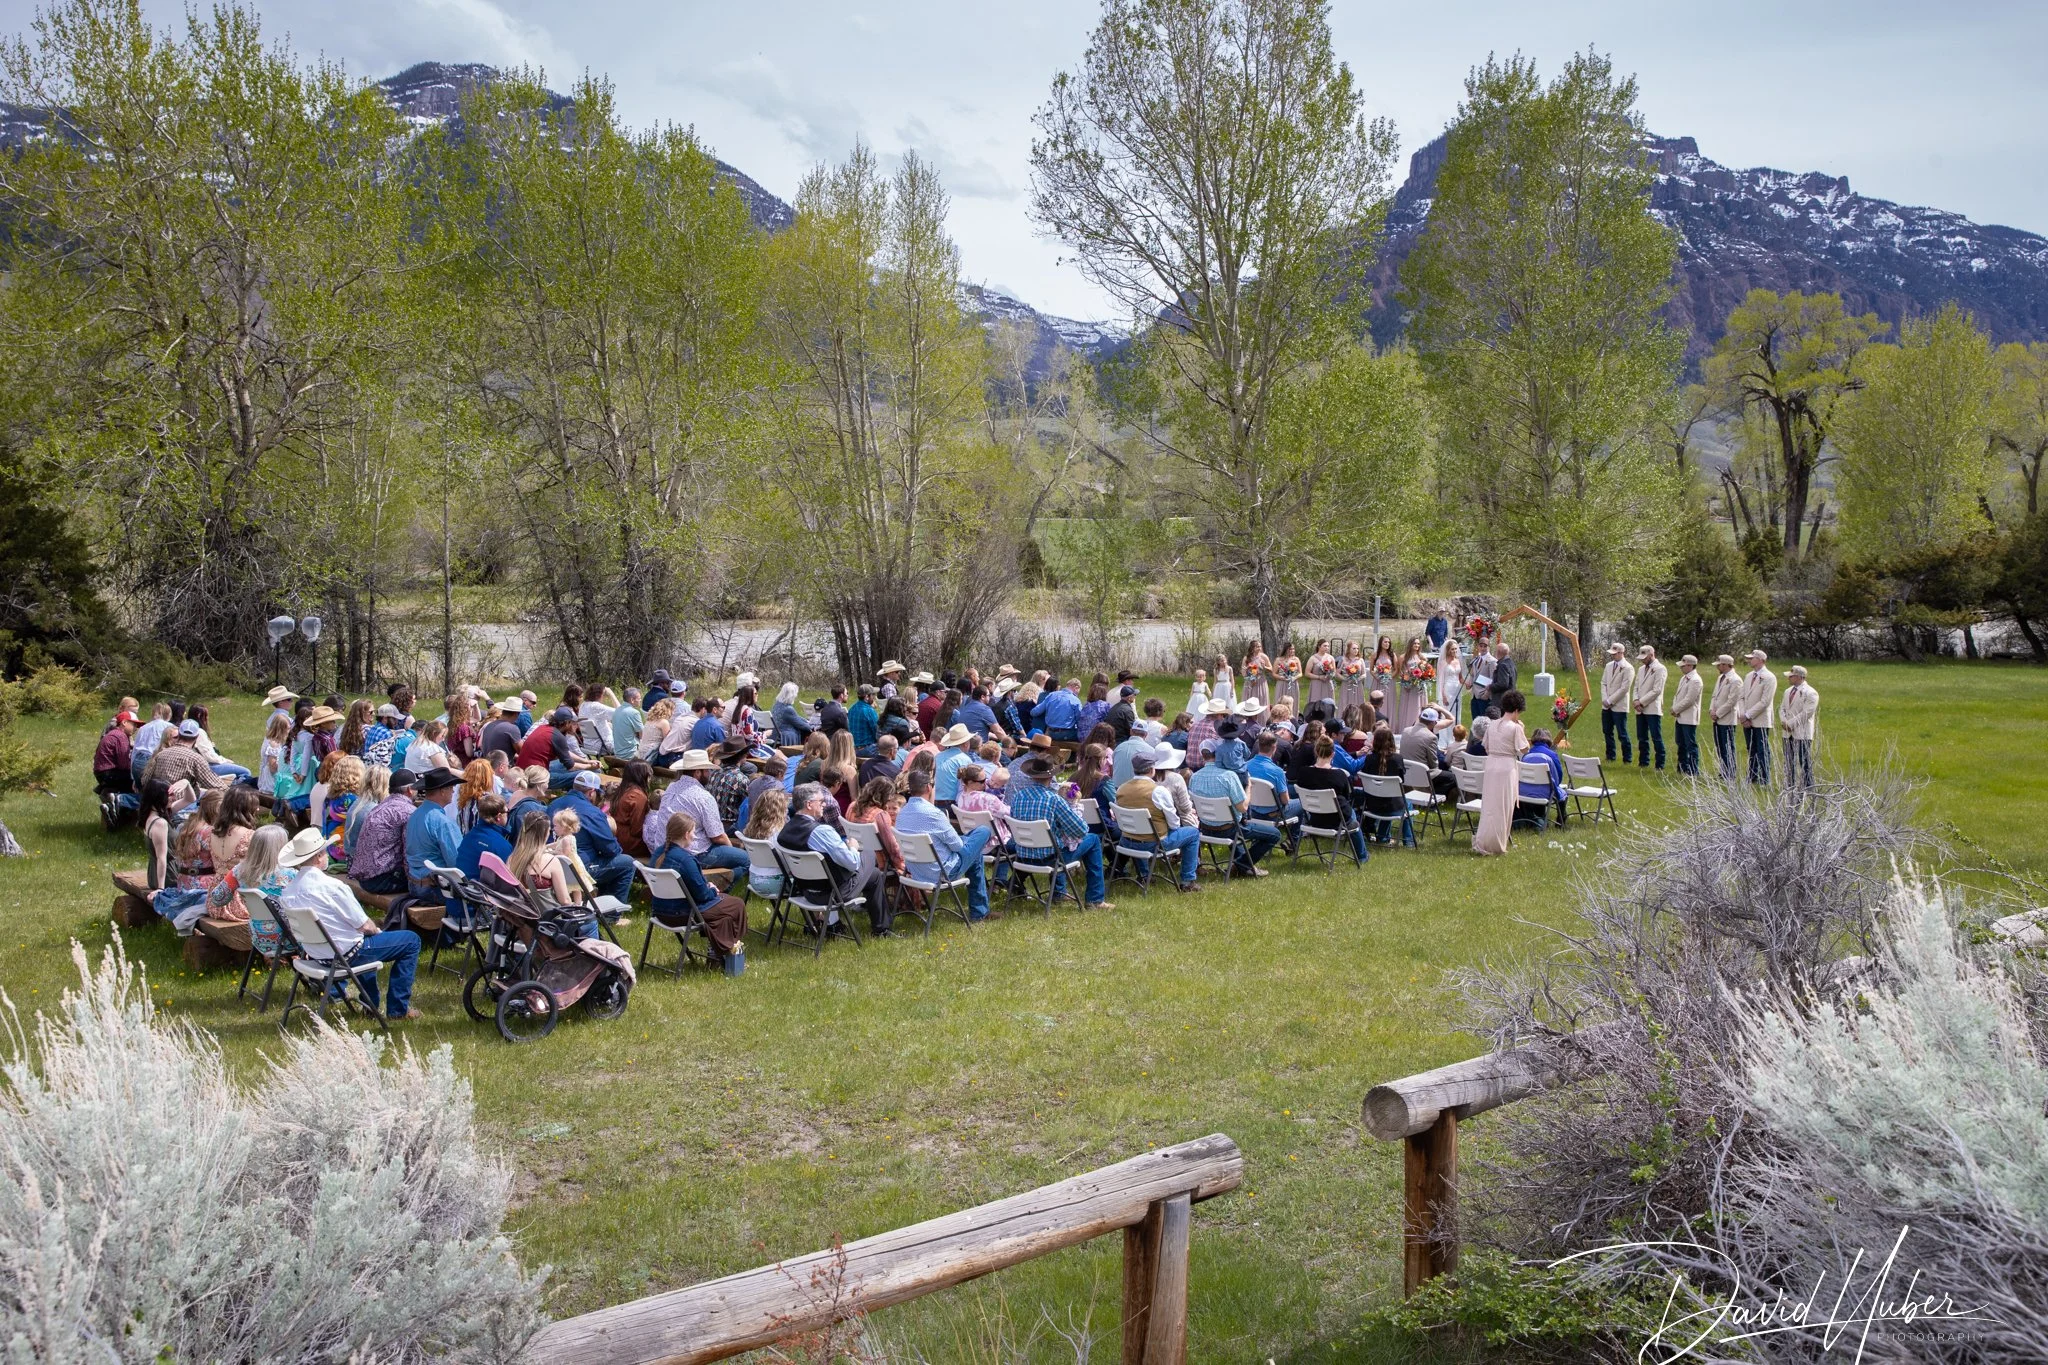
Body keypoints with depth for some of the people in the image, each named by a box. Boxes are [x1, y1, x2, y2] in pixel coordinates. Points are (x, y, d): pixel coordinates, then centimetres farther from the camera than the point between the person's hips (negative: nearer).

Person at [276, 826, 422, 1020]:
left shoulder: (288, 892, -3)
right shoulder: (332, 887, -25)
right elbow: (365, 926, -18)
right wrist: (376, 929, 5)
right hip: (346, 954, -8)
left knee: (364, 939, 38)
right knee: (411, 940, 5)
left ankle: (371, 1004, 39)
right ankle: (397, 1009, 6)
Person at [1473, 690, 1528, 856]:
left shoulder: (1492, 726, 6)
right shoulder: (1515, 728, -12)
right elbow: (1524, 749, -8)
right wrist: (1521, 728, 0)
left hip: (1491, 766, 6)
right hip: (1507, 768, -6)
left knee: (1489, 806, 13)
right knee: (1503, 808, 3)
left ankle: (1482, 842, 15)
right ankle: (1495, 845, 7)